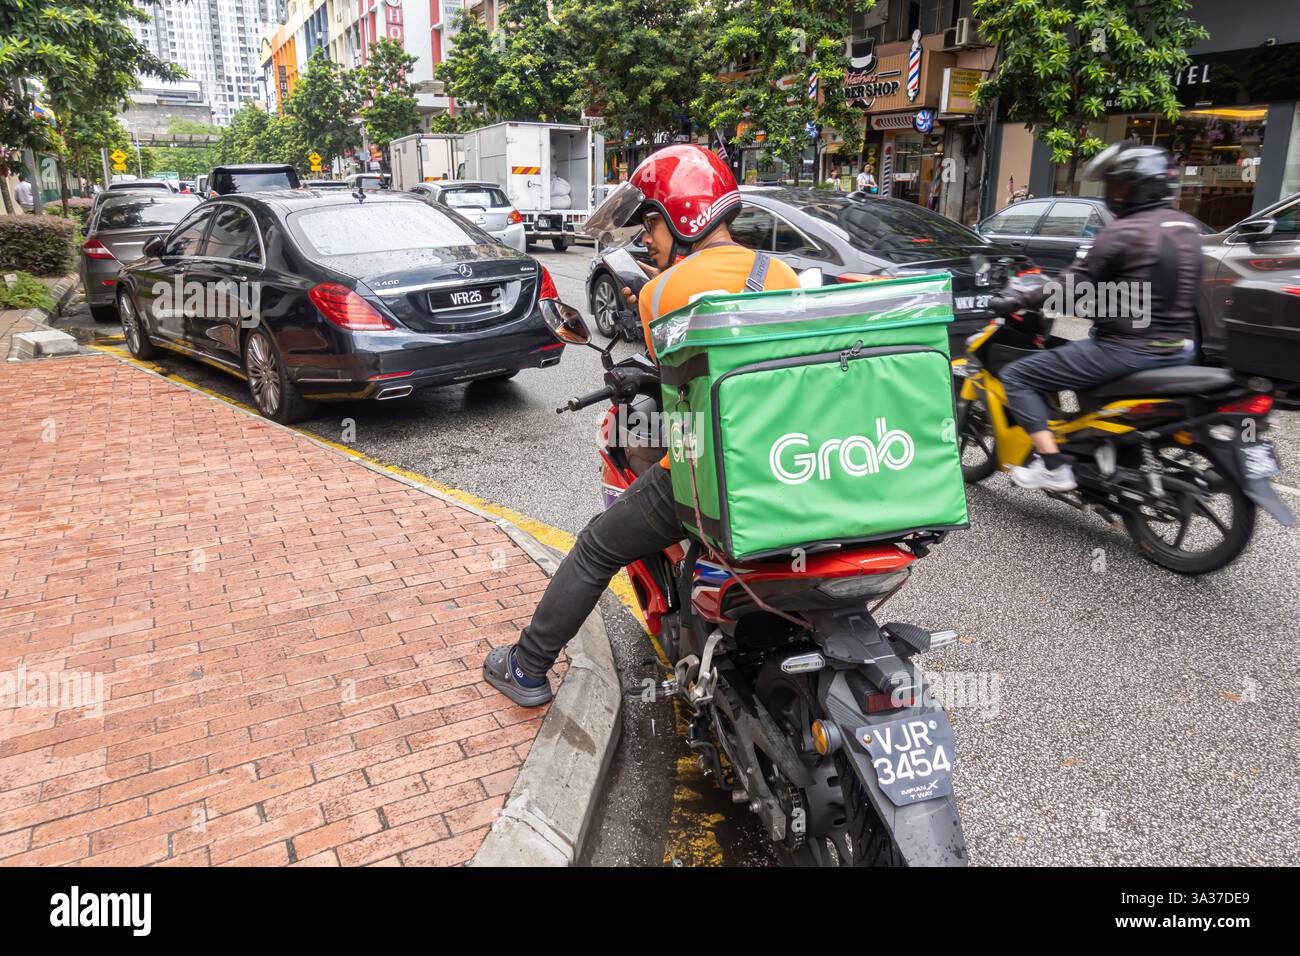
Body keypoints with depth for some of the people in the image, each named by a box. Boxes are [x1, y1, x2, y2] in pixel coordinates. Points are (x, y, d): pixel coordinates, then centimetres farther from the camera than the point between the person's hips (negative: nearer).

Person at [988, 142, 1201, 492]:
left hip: (1128, 350, -9)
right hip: (1178, 347, 9)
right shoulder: (1188, 226, 11)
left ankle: (1053, 466, -9)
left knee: (1017, 376, -3)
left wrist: (1015, 302, -3)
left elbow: (1074, 283, -13)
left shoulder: (1123, 233, -16)